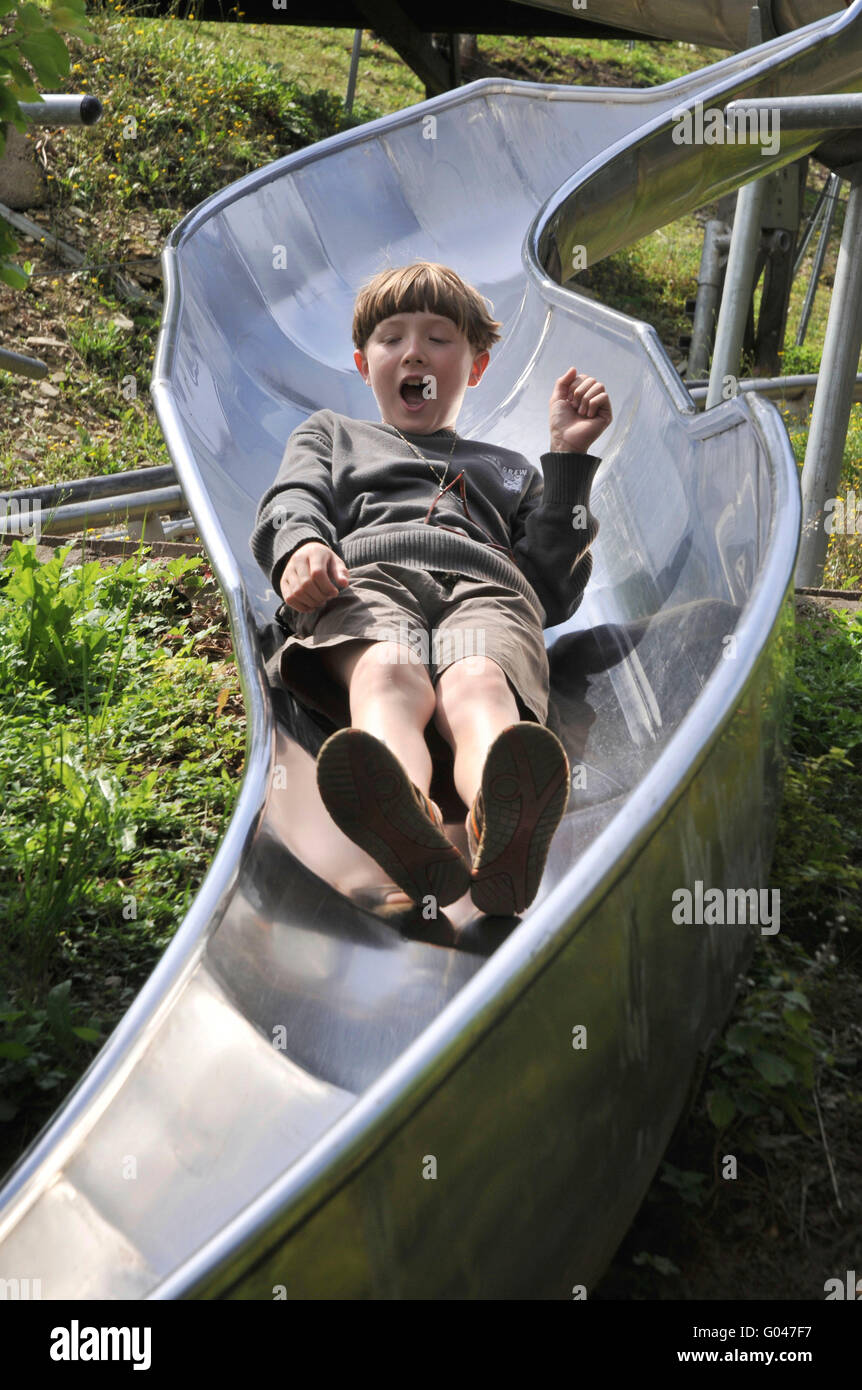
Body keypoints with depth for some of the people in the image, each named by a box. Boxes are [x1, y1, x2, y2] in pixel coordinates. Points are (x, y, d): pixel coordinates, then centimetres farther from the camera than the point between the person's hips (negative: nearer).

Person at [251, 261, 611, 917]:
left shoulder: (509, 468, 41)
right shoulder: (331, 434, 42)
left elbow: (554, 593, 26)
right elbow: (292, 500, 18)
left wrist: (568, 457, 22)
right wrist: (300, 545, -8)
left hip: (485, 587, 1)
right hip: (367, 576, -1)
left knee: (478, 682, -39)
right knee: (387, 673, -41)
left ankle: (504, 826, -73)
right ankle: (404, 821, -73)